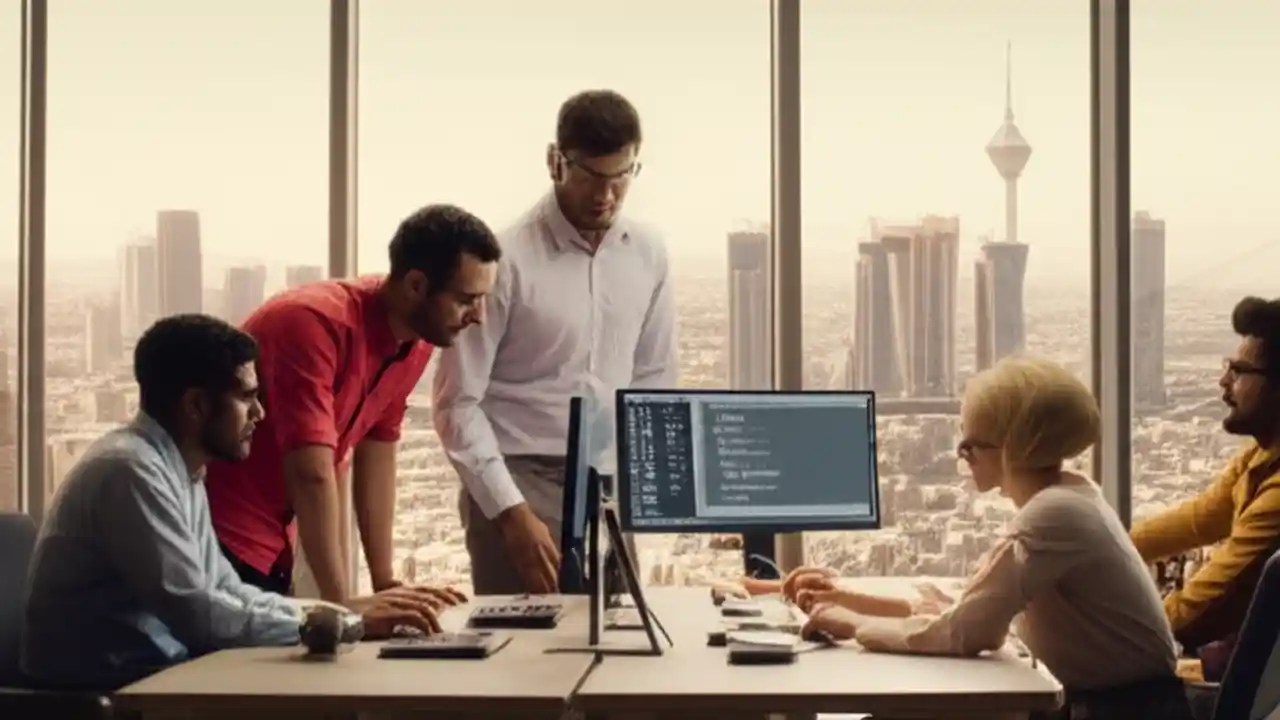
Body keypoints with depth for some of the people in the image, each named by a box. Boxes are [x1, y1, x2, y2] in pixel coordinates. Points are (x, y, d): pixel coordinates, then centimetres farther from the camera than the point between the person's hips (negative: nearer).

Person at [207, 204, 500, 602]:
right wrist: (341, 606, -33)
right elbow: (312, 476, -32)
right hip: (213, 539, -8)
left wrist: (385, 582, 3)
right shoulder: (315, 324, -28)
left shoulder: (417, 341, -2)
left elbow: (377, 457, 6)